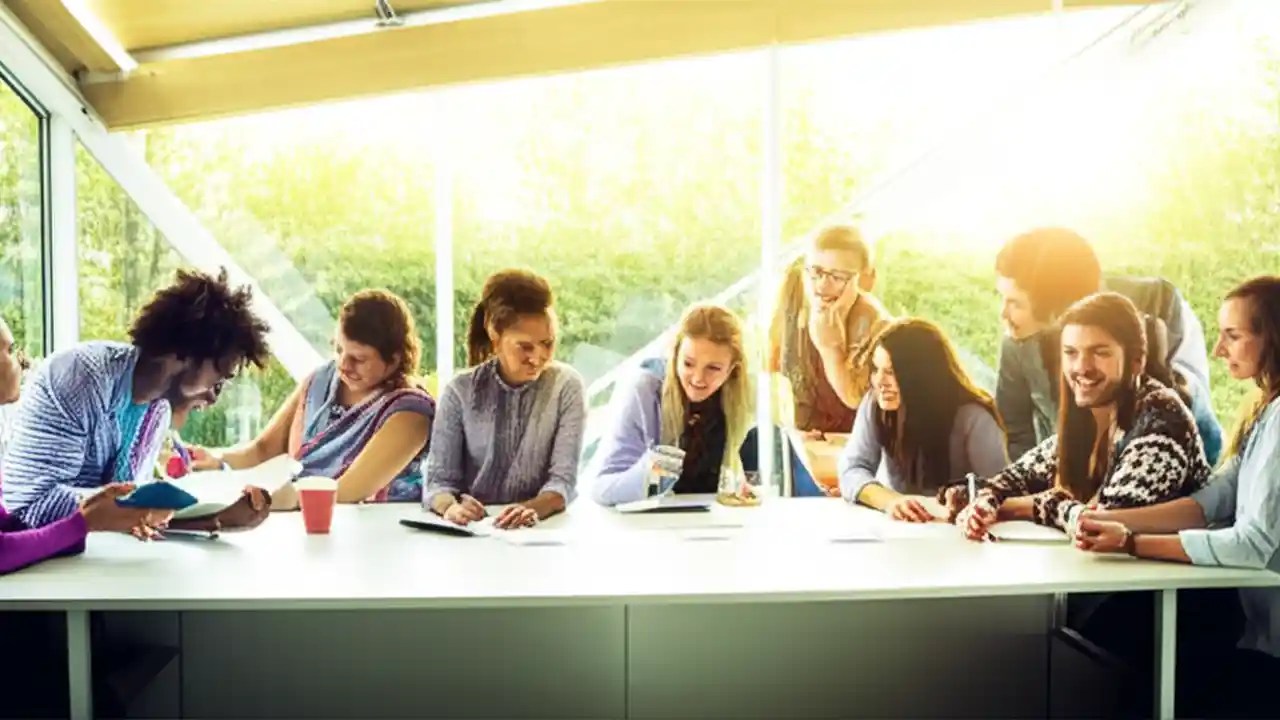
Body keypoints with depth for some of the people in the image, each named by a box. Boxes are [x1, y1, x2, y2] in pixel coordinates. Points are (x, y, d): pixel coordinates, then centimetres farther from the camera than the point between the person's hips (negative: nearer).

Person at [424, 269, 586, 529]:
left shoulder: (566, 386, -2)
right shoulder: (460, 391, -1)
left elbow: (564, 478, -8)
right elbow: (439, 479, -3)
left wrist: (533, 509, -28)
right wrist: (450, 507, -25)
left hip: (542, 529, 1)